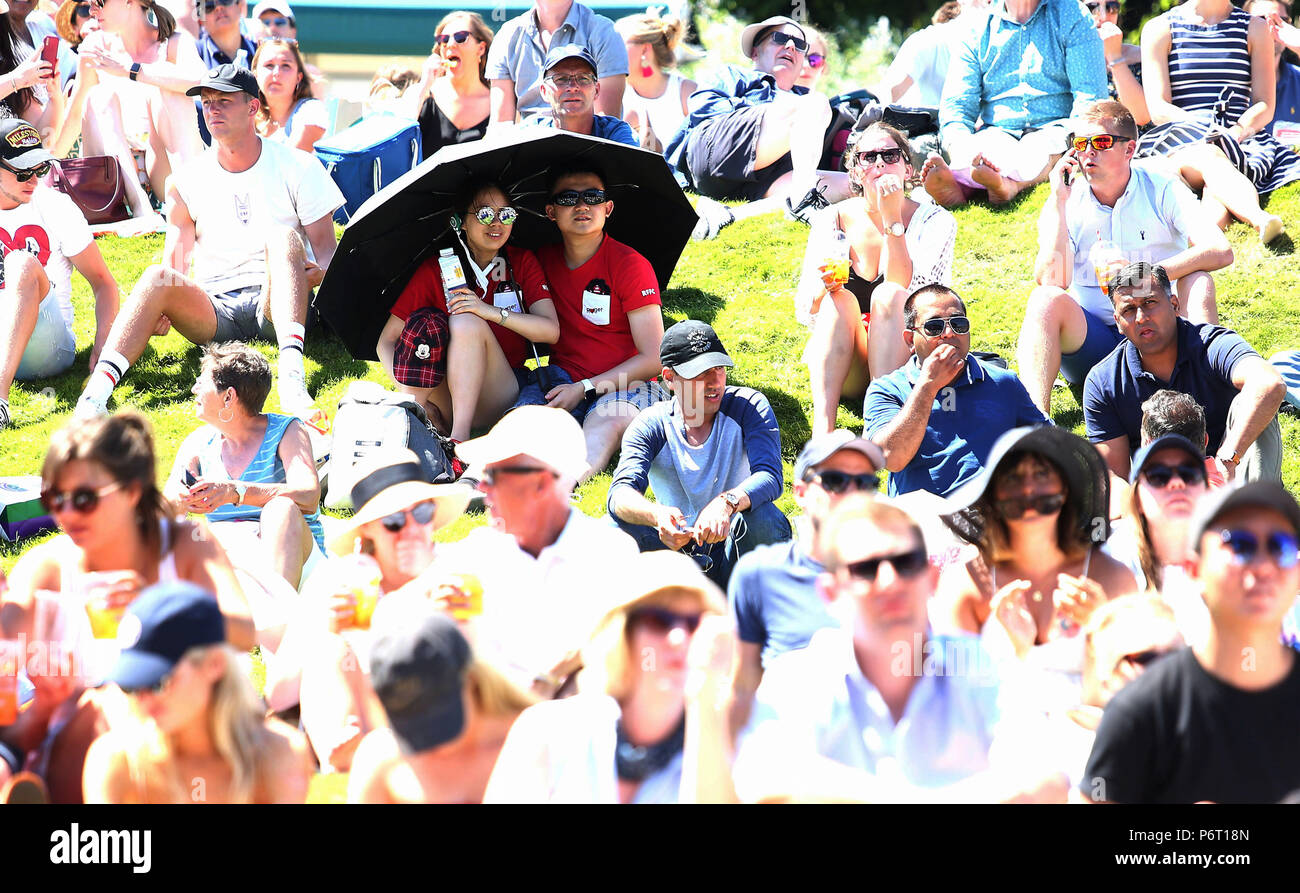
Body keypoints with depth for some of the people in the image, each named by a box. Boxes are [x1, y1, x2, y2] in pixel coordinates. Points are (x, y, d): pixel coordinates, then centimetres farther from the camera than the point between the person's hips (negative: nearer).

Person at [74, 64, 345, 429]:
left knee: (283, 237, -33)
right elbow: (177, 260, 14)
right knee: (158, 276, -29)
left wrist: (323, 271, -20)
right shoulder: (189, 180, 15)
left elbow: (325, 244, 5)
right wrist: (160, 310, -7)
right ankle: (95, 394, -47)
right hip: (213, 310, 2)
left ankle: (292, 377, -55)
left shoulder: (297, 167, 8)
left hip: (275, 302, -2)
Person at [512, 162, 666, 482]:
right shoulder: (544, 260, 10)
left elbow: (653, 359, -9)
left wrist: (585, 388, -15)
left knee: (607, 422, -40)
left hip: (626, 383, -5)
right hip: (564, 377, 5)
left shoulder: (631, 265, -5)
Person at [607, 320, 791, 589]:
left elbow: (770, 478, -22)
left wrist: (727, 502, -46)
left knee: (765, 519, -34)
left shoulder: (749, 406, -6)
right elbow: (620, 494, -20)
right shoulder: (651, 425, -4)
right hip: (680, 550, 1)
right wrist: (658, 515, -45)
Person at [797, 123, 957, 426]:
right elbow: (804, 311, -2)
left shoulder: (935, 221, -1)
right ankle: (822, 433, -45)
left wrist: (892, 218, -21)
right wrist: (820, 289, -25)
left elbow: (905, 291, -18)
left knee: (887, 294, -30)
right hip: (847, 372, 1)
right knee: (839, 299, -28)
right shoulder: (833, 220, 4)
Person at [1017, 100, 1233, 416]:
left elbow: (1221, 251, -20)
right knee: (1046, 299, -28)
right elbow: (1050, 281, -16)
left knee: (1198, 281, -26)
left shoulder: (1162, 189, -4)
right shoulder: (1066, 203, 0)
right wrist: (1058, 201, -17)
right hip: (1089, 338, 0)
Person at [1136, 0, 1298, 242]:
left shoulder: (1254, 28, 18)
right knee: (1209, 159, -41)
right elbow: (1158, 110, 2)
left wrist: (1238, 131, -13)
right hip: (1176, 141, -2)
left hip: (1240, 139, 2)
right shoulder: (1159, 29, 12)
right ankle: (1261, 220, -68)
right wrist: (1209, 130, -16)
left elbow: (1265, 107, 11)